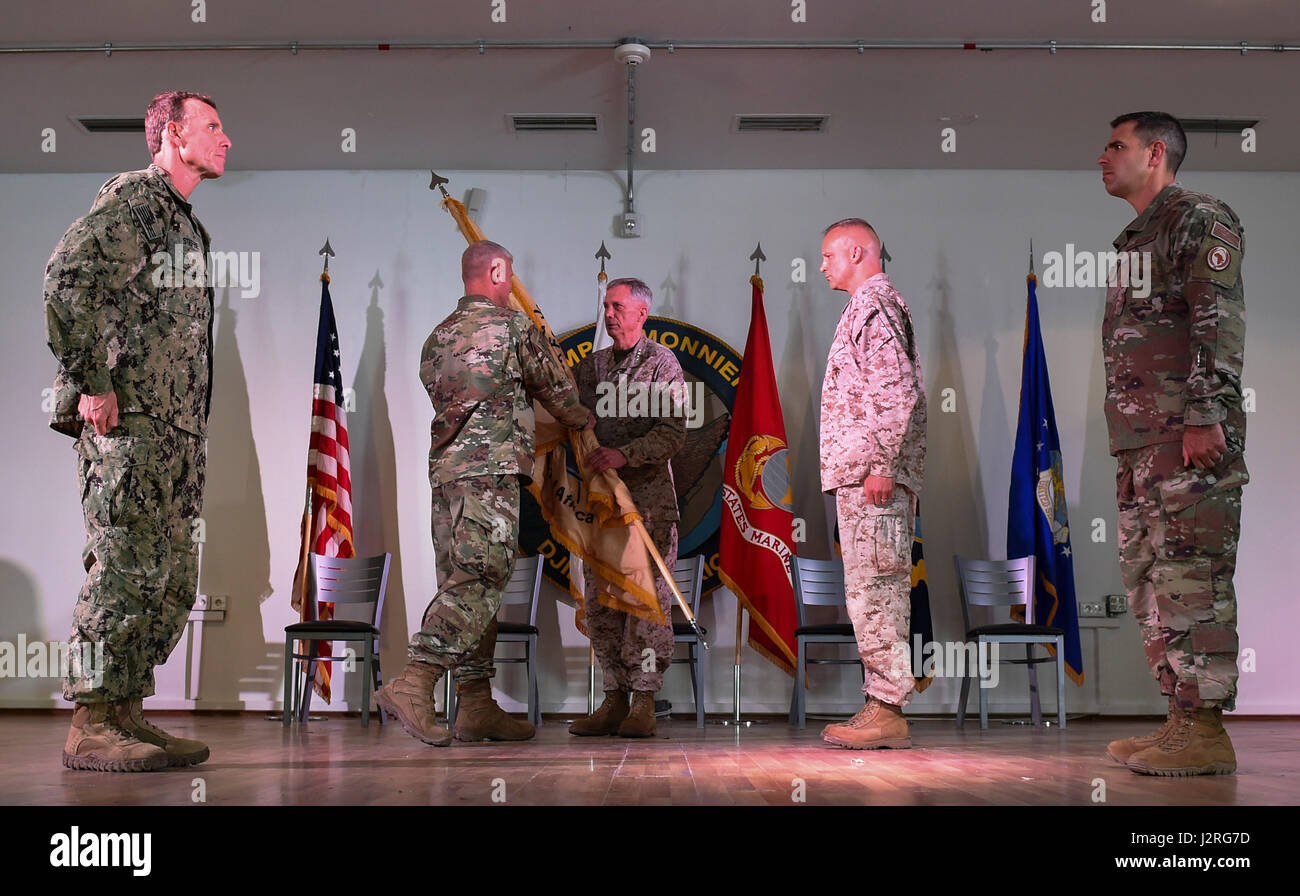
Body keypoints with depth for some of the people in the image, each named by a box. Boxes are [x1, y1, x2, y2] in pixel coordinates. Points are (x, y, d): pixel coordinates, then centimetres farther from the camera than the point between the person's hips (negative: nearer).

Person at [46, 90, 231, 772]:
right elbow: (66, 278, -18)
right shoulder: (133, 197, -4)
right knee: (126, 567, -11)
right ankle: (90, 726, -5)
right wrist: (93, 382, -19)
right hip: (127, 419, -9)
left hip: (173, 430, 9)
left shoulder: (184, 222, 26)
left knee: (172, 580, 7)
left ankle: (125, 713, 14)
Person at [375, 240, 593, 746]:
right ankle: (413, 684, -23)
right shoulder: (513, 327, -1)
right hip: (491, 471, -8)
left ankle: (477, 707, 10)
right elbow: (556, 390, 9)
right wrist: (584, 421, 30)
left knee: (464, 585, 8)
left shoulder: (438, 337, 19)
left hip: (444, 469, 8)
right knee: (479, 581, -12)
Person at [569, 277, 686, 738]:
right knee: (600, 600, 3)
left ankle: (643, 703, -1)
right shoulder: (591, 365, 17)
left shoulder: (662, 363, 0)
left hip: (649, 496, -5)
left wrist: (625, 454, -23)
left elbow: (673, 432, -10)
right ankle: (614, 698, 10)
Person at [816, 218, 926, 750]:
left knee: (872, 589, -10)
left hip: (870, 475, -11)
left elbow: (897, 391, -19)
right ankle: (882, 705, 15)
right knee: (877, 591, 10)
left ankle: (887, 712, -8)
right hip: (862, 474, 11)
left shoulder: (873, 304, -7)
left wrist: (880, 465, -22)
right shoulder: (876, 304, 24)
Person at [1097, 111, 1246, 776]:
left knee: (1191, 578, -10)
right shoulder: (1135, 240, 25)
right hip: (1142, 444, 10)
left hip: (1190, 438, -10)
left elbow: (1221, 321, -13)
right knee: (1148, 576, 9)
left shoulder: (1199, 218, -2)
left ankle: (1206, 734, -6)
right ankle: (1181, 720, 15)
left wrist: (1205, 415, -21)